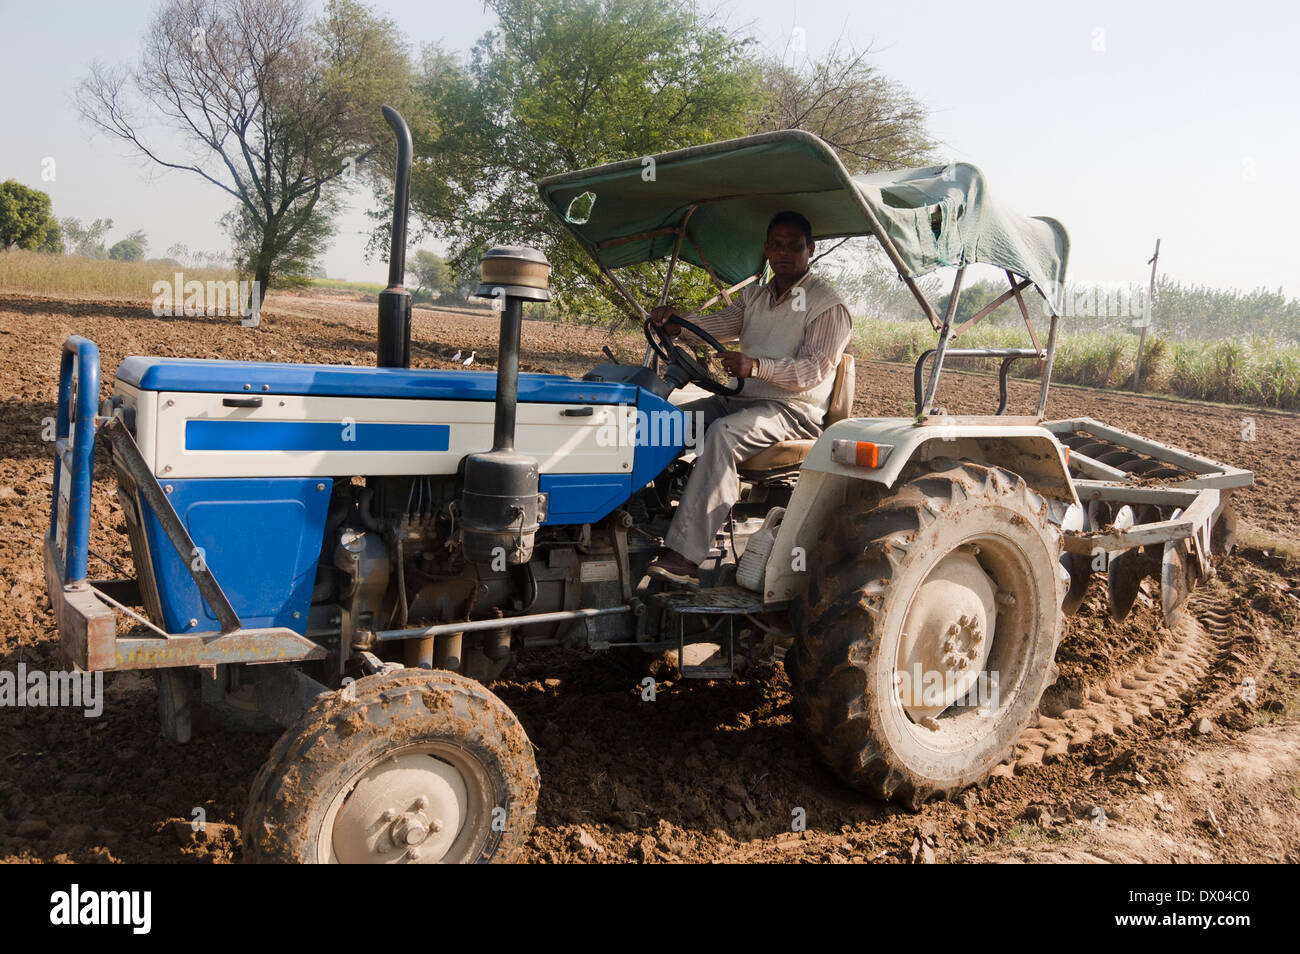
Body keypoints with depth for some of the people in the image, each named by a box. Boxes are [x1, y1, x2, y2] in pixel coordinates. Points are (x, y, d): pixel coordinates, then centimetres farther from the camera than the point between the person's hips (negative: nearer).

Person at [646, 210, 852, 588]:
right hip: (740, 399, 7)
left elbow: (814, 371, -14)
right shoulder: (755, 297, 20)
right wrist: (676, 323, -19)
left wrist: (756, 366, -29)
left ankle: (685, 556, -41)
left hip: (793, 409, -7)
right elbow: (719, 323, 2)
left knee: (723, 433, -34)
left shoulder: (828, 305, -3)